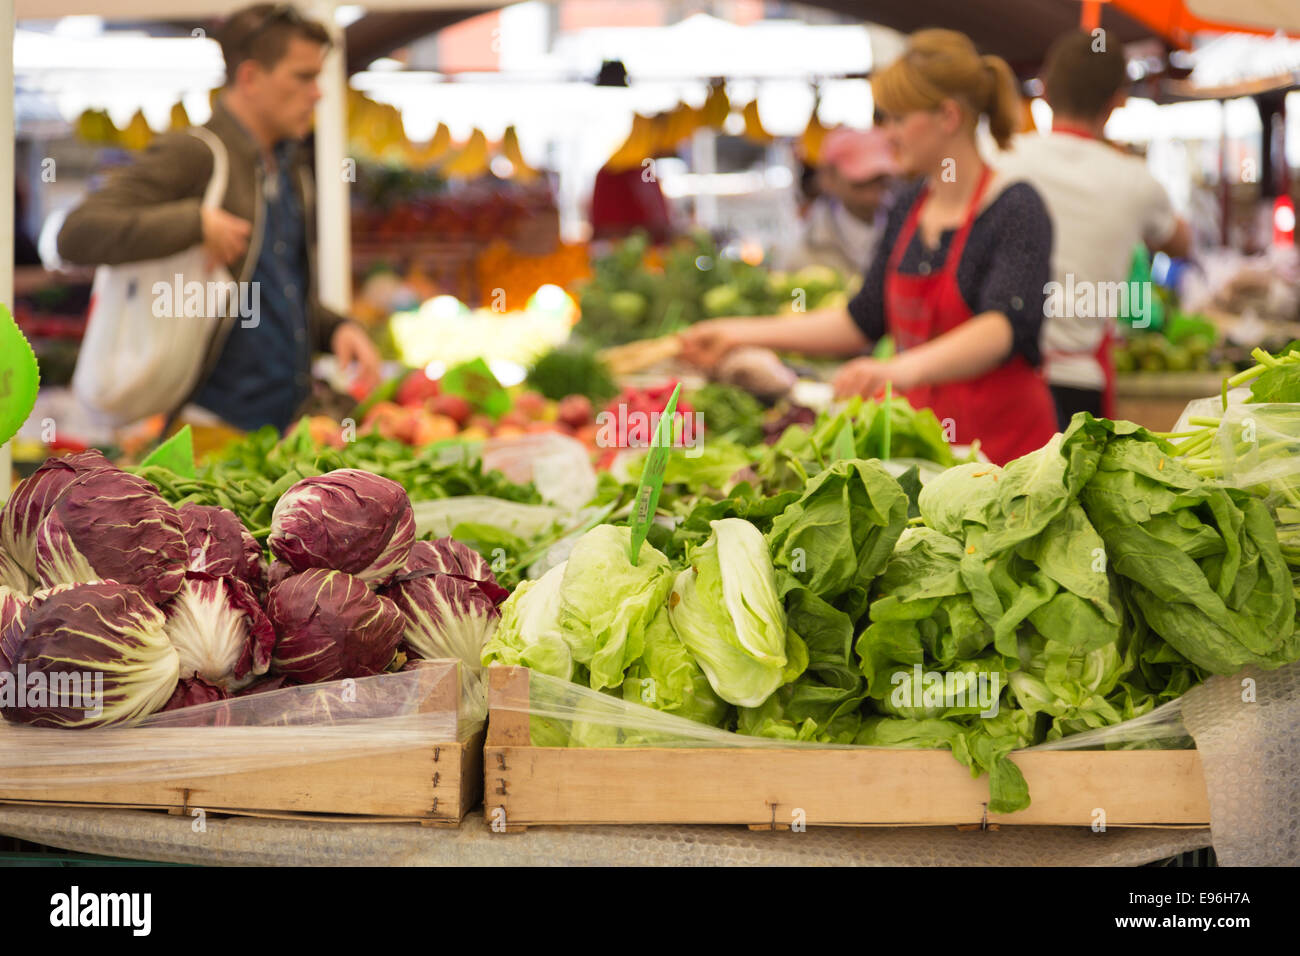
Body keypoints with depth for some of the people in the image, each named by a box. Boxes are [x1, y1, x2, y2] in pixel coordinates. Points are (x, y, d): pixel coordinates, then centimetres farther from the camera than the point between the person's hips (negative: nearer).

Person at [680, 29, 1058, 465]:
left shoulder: (1017, 210, -12)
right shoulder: (908, 208, 10)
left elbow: (1004, 326, -28)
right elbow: (864, 320, 17)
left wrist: (905, 368, -45)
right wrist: (740, 333, 13)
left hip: (1003, 445, -6)